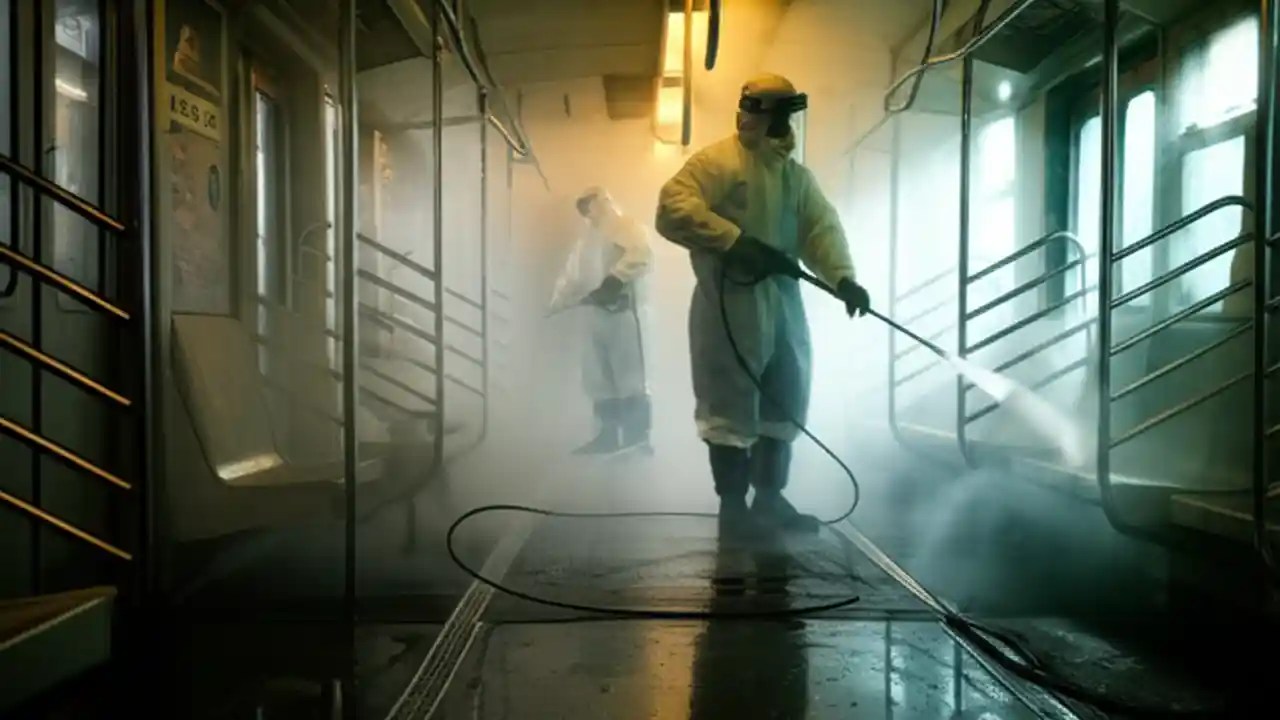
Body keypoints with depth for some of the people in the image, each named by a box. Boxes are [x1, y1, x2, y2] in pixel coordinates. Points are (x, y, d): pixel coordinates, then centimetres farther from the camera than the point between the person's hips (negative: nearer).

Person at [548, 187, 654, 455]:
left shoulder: (627, 227, 3)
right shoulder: (586, 240, 28)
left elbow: (641, 255, -17)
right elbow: (571, 275, 26)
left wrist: (616, 279, -28)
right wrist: (558, 302, 11)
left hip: (623, 310, -8)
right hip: (596, 313, 8)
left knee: (630, 375, -9)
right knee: (599, 377, 7)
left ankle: (638, 436, -6)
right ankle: (608, 435, 13)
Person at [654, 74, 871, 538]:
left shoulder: (797, 175, 17)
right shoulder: (716, 161, -6)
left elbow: (821, 226, 7)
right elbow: (673, 208, -18)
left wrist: (842, 277, -11)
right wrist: (735, 241, -24)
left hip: (783, 304, 8)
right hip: (729, 306, -8)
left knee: (784, 405, 14)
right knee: (731, 410, -2)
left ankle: (770, 501, 29)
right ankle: (733, 510, 10)